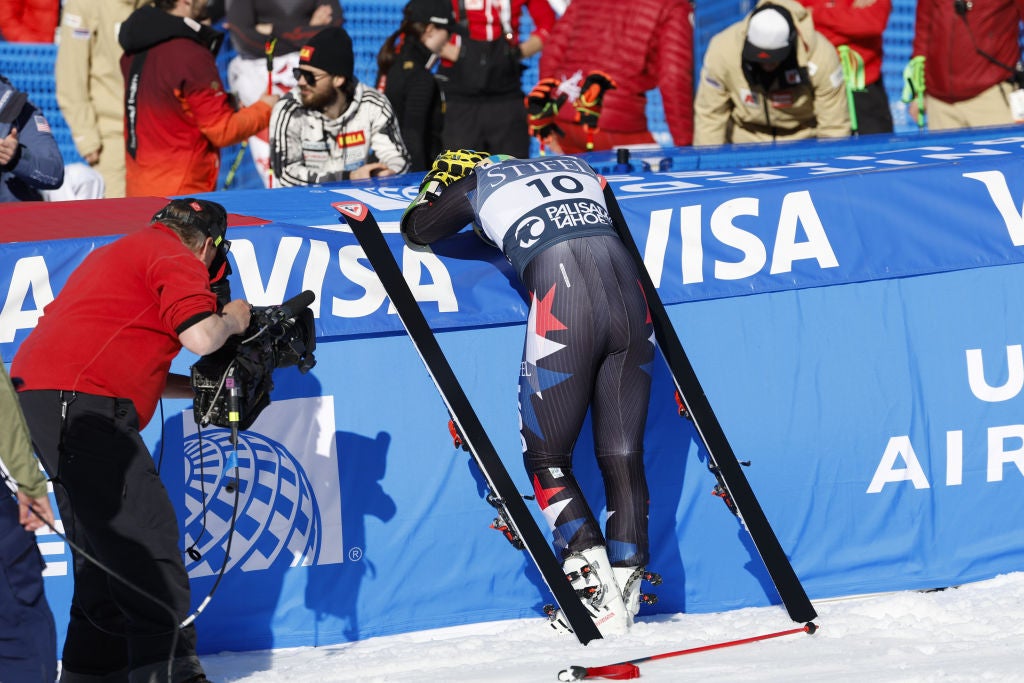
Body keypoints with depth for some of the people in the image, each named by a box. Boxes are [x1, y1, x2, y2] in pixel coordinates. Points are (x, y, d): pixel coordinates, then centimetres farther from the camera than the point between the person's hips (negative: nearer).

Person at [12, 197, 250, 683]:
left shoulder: (120, 255, 30)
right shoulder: (177, 259, -1)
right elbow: (200, 337, -15)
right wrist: (231, 320, 6)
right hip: (82, 406, -10)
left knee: (103, 546, 16)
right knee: (146, 535, -11)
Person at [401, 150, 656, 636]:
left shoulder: (479, 183, 15)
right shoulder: (576, 166, 28)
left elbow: (416, 231, 31)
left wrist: (434, 189, 51)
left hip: (562, 309, -4)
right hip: (630, 295, 4)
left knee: (545, 460, 8)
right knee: (623, 458, 11)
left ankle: (597, 593, -6)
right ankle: (626, 588, 5)